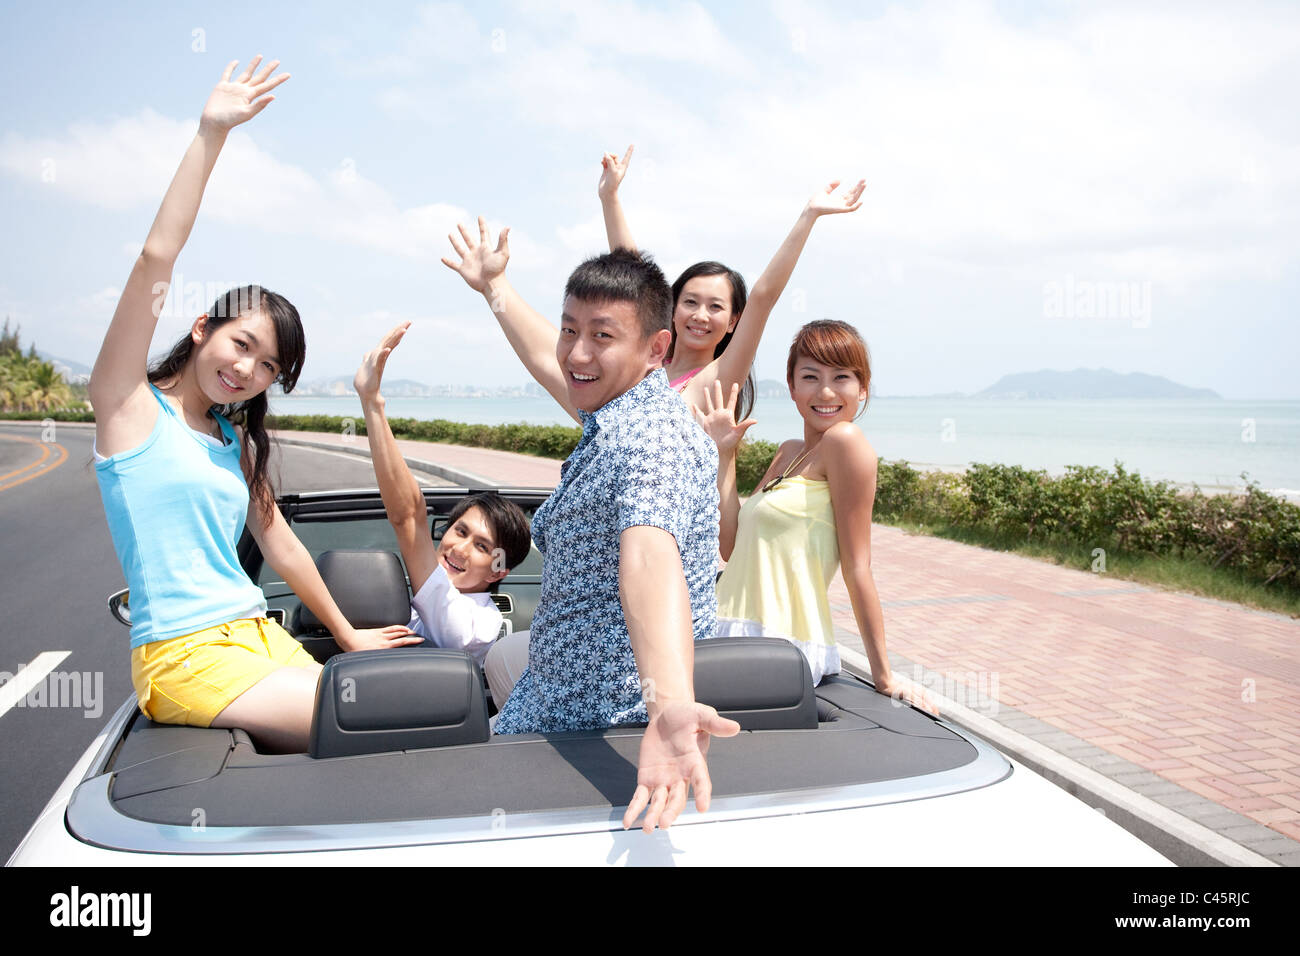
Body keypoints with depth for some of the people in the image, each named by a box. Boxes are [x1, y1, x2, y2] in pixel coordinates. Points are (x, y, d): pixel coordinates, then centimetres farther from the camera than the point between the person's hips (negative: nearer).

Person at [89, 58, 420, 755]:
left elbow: (280, 545, 21)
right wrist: (211, 134, -16)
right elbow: (155, 259, -13)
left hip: (257, 638, 7)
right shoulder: (131, 404, -2)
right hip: (184, 655, -7)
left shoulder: (238, 439, 16)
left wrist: (347, 635, 23)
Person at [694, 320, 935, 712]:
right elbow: (731, 545, 10)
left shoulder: (845, 440, -10)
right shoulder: (789, 452, 16)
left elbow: (857, 567, -11)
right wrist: (724, 452, 11)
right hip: (738, 636, 8)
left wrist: (884, 676, -8)